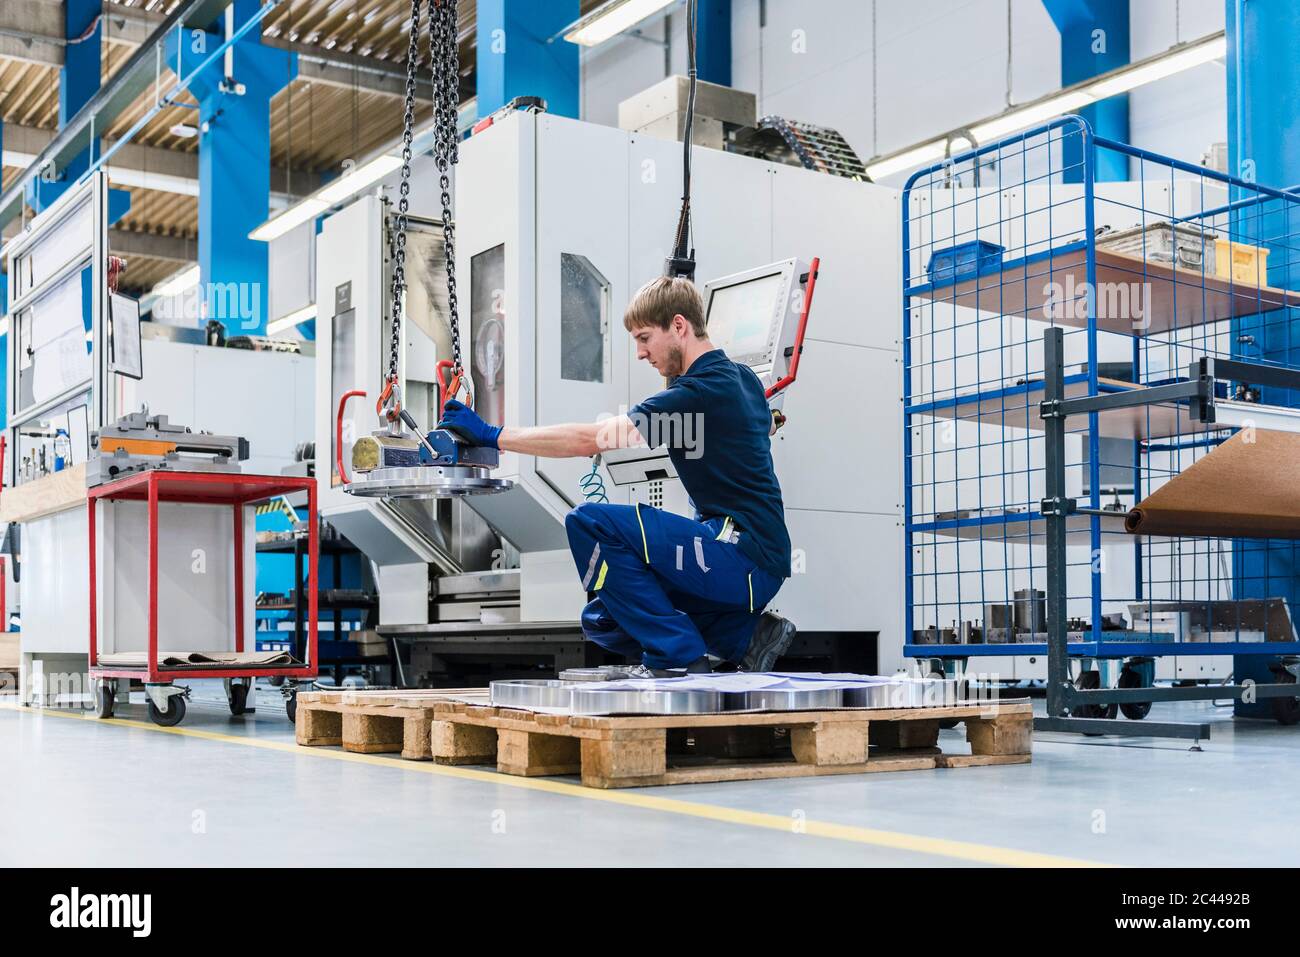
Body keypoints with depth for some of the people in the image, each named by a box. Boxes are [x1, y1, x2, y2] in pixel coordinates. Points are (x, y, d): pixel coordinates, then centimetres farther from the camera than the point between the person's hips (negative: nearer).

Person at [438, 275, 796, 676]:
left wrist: (493, 435, -12)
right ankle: (748, 636, 11)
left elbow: (590, 439, -18)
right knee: (604, 619, 15)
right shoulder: (742, 377, 13)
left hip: (746, 559, -10)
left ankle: (678, 656, -12)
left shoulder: (704, 390, -15)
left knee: (590, 522, -19)